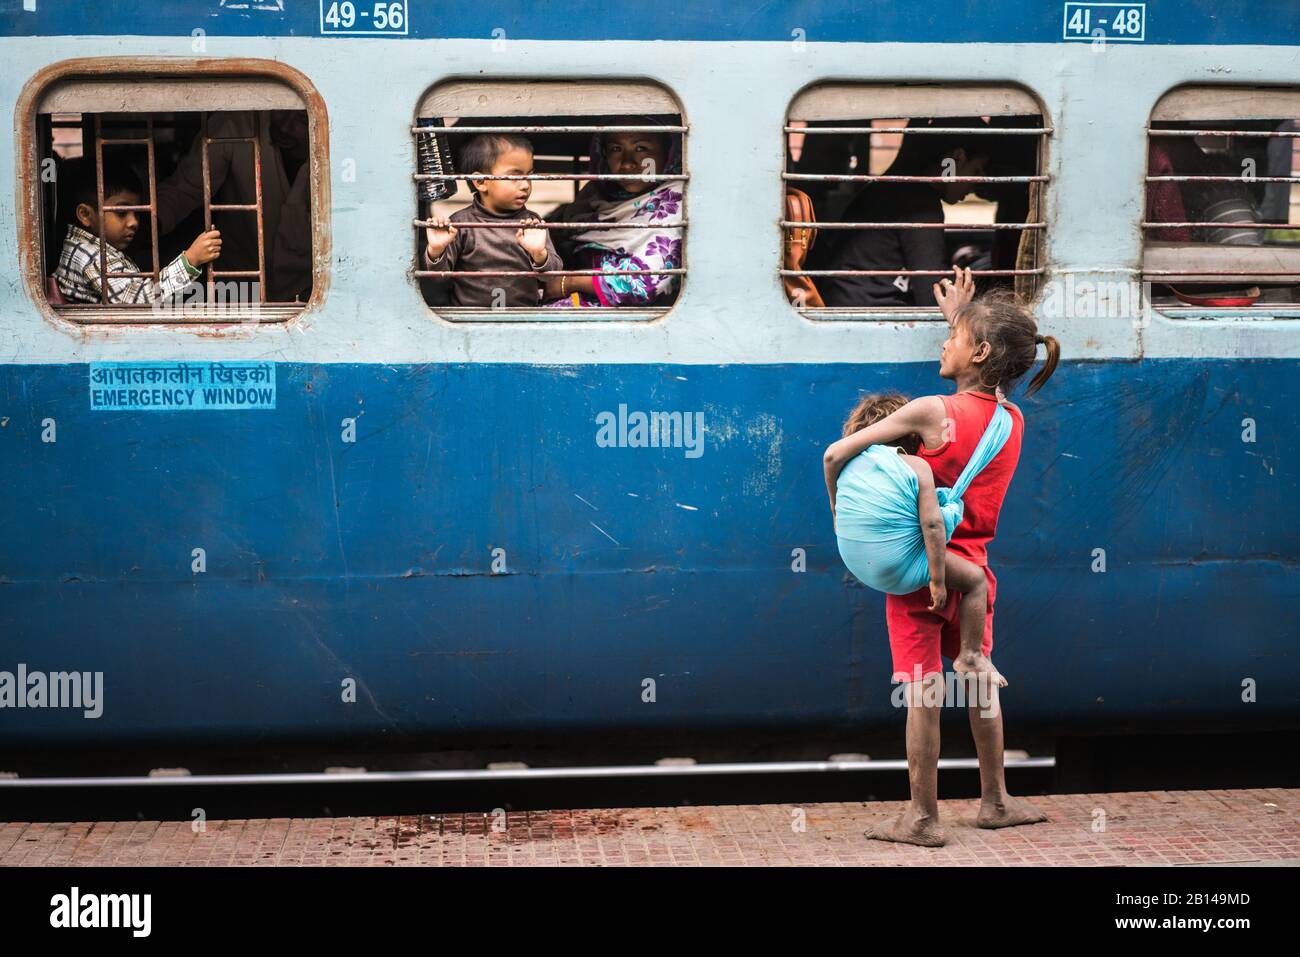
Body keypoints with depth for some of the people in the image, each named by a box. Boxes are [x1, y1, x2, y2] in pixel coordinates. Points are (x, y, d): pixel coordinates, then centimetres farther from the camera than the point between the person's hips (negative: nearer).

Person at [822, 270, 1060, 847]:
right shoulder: (1012, 421, 2)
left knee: (922, 696, 1)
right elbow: (980, 380, 28)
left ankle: (922, 818, 10)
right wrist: (958, 318, 32)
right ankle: (995, 801, 32)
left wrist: (840, 512, 2)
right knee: (980, 685, 19)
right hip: (972, 568, 6)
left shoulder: (933, 412, -16)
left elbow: (837, 455, -14)